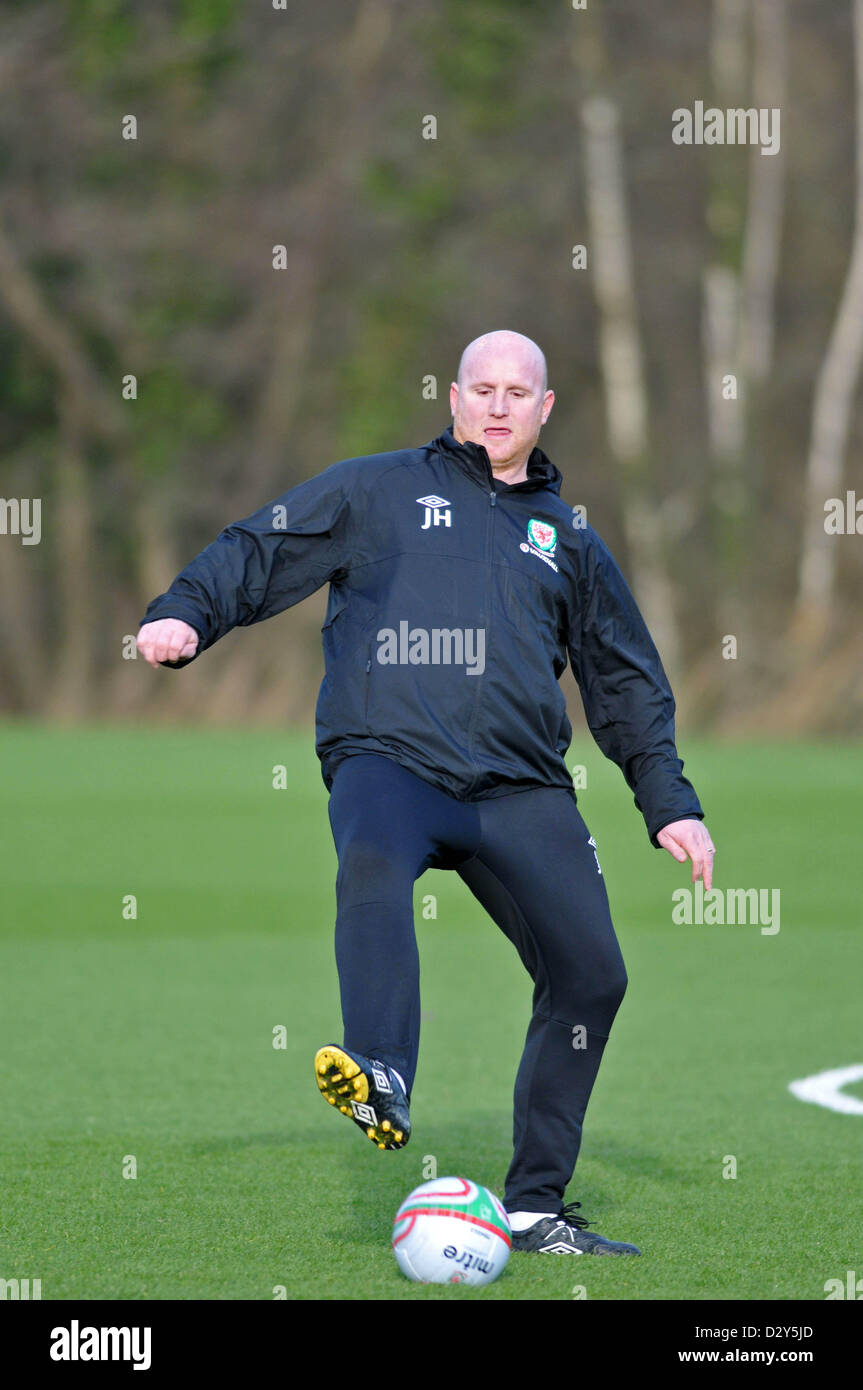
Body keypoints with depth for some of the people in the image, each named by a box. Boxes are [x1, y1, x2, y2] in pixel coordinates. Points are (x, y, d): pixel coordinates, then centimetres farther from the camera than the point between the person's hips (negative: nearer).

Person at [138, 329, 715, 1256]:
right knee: (374, 862, -38)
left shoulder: (568, 541, 25)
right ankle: (382, 1085, -57)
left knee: (592, 971, -9)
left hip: (523, 787, 4)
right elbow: (260, 553, 11)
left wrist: (670, 805, 20)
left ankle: (534, 1205, 3)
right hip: (388, 757, -4)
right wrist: (188, 615, -8)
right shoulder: (379, 491, 16)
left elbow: (629, 686, 29)